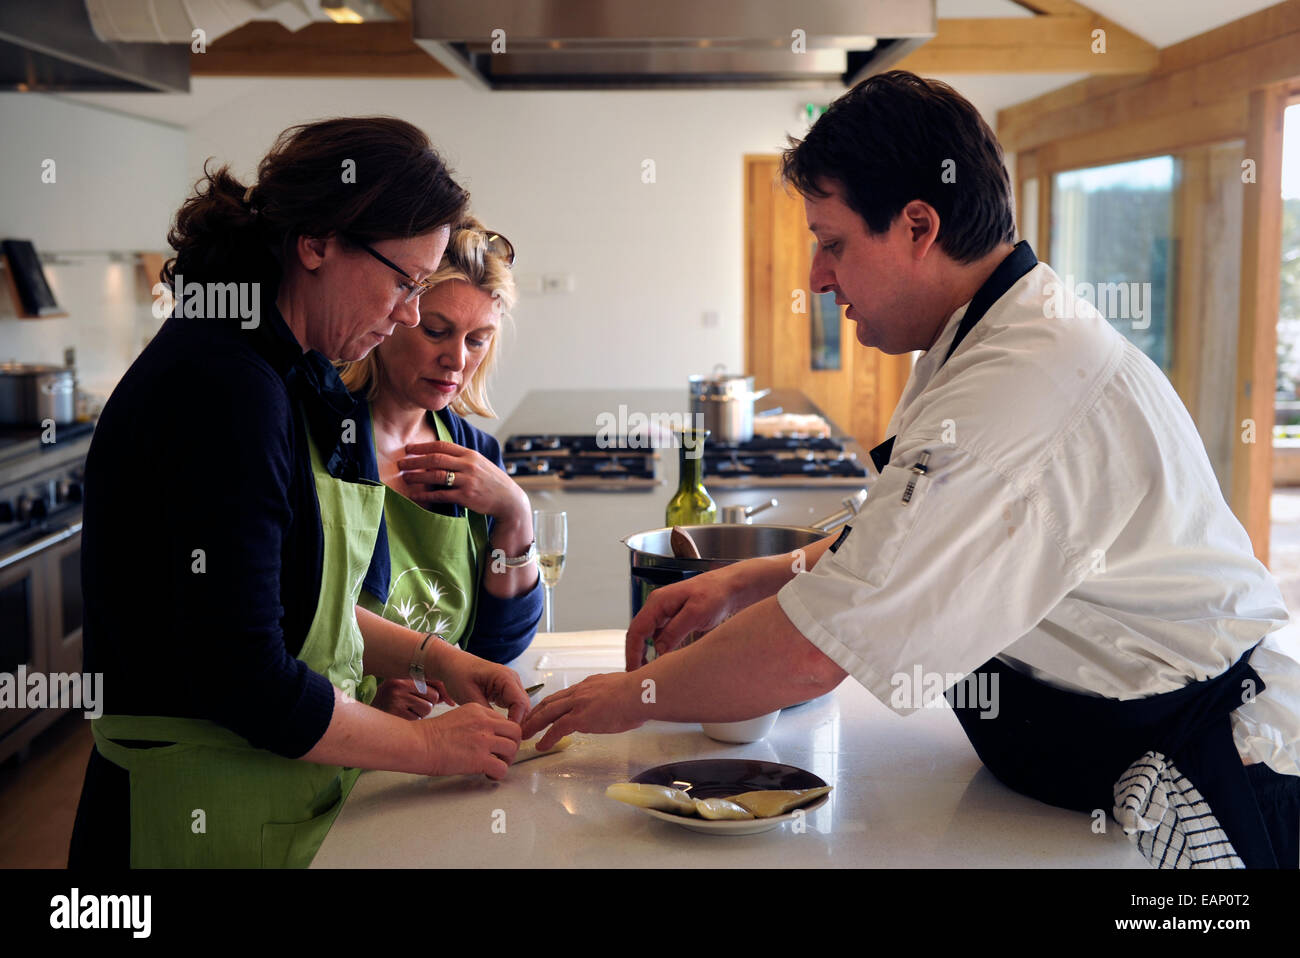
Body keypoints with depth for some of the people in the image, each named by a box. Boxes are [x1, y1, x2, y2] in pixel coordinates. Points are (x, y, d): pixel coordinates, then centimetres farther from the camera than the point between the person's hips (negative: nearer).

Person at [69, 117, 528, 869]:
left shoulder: (293, 376, 7)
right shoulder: (222, 386, -24)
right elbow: (245, 681, -25)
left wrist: (434, 659, 5)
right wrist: (429, 746, -13)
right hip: (211, 818, -9)